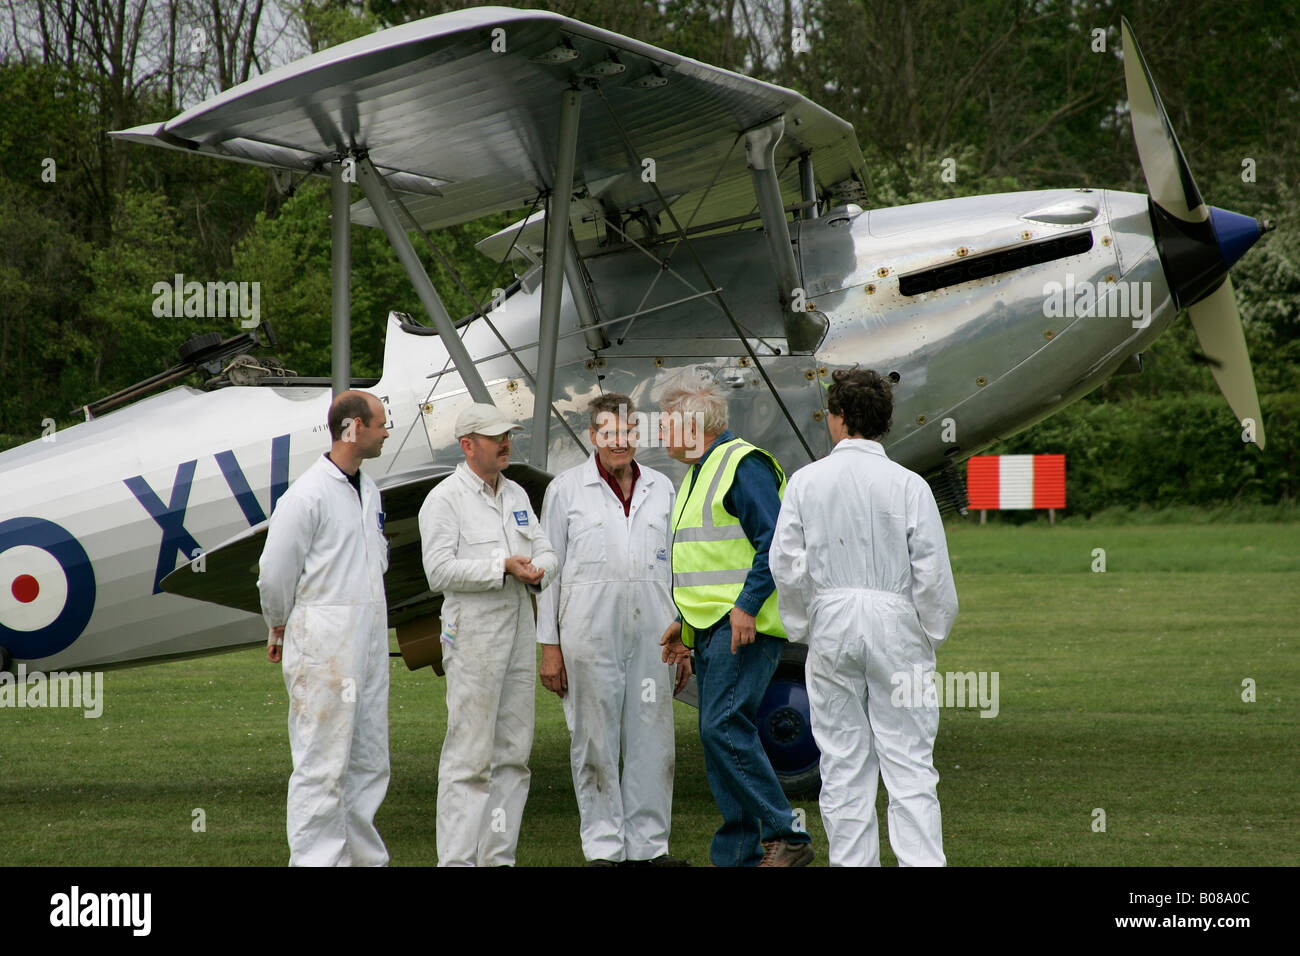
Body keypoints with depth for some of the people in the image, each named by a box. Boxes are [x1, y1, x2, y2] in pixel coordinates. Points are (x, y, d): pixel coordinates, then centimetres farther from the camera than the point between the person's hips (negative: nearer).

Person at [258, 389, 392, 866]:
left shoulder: (368, 491, 14)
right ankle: (314, 858, -4)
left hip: (370, 638, 8)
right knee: (322, 764, -7)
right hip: (324, 643, -8)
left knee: (369, 761, 11)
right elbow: (275, 574, -8)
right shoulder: (307, 495, -13)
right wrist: (281, 629, 5)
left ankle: (363, 855, 19)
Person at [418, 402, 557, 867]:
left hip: (519, 632, 8)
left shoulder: (516, 495, 17)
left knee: (513, 752, 9)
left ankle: (499, 855, 15)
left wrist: (537, 570, -6)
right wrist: (503, 567, -19)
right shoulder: (444, 499, -6)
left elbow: (545, 551, 17)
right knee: (469, 756, -9)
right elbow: (439, 569, -15)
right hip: (473, 633, -8)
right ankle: (456, 858, -7)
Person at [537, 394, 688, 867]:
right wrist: (549, 645, -1)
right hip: (590, 627, -3)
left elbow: (675, 568, 17)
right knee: (595, 739, 0)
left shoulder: (660, 488, 14)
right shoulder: (567, 489, 5)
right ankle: (603, 848, 6)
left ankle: (649, 846, 10)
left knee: (653, 737, 2)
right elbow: (549, 569, 4)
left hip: (651, 626, 3)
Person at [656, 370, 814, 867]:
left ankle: (785, 834, -14)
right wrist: (687, 622, 22)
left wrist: (747, 605, -23)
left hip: (745, 626, -10)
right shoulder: (699, 473, 21)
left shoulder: (744, 464, -9)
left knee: (723, 727, -18)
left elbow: (774, 541, -18)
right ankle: (739, 854, 10)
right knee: (720, 735, 7)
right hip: (713, 628, 10)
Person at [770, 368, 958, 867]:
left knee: (842, 765, 8)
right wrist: (934, 633, 9)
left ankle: (852, 863, 8)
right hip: (896, 625, -1)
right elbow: (932, 571, -6)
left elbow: (786, 564, -2)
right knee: (909, 762, -1)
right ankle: (921, 861, -8)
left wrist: (802, 630, 11)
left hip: (831, 625, 1)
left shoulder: (806, 481, -3)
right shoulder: (908, 485, -7)